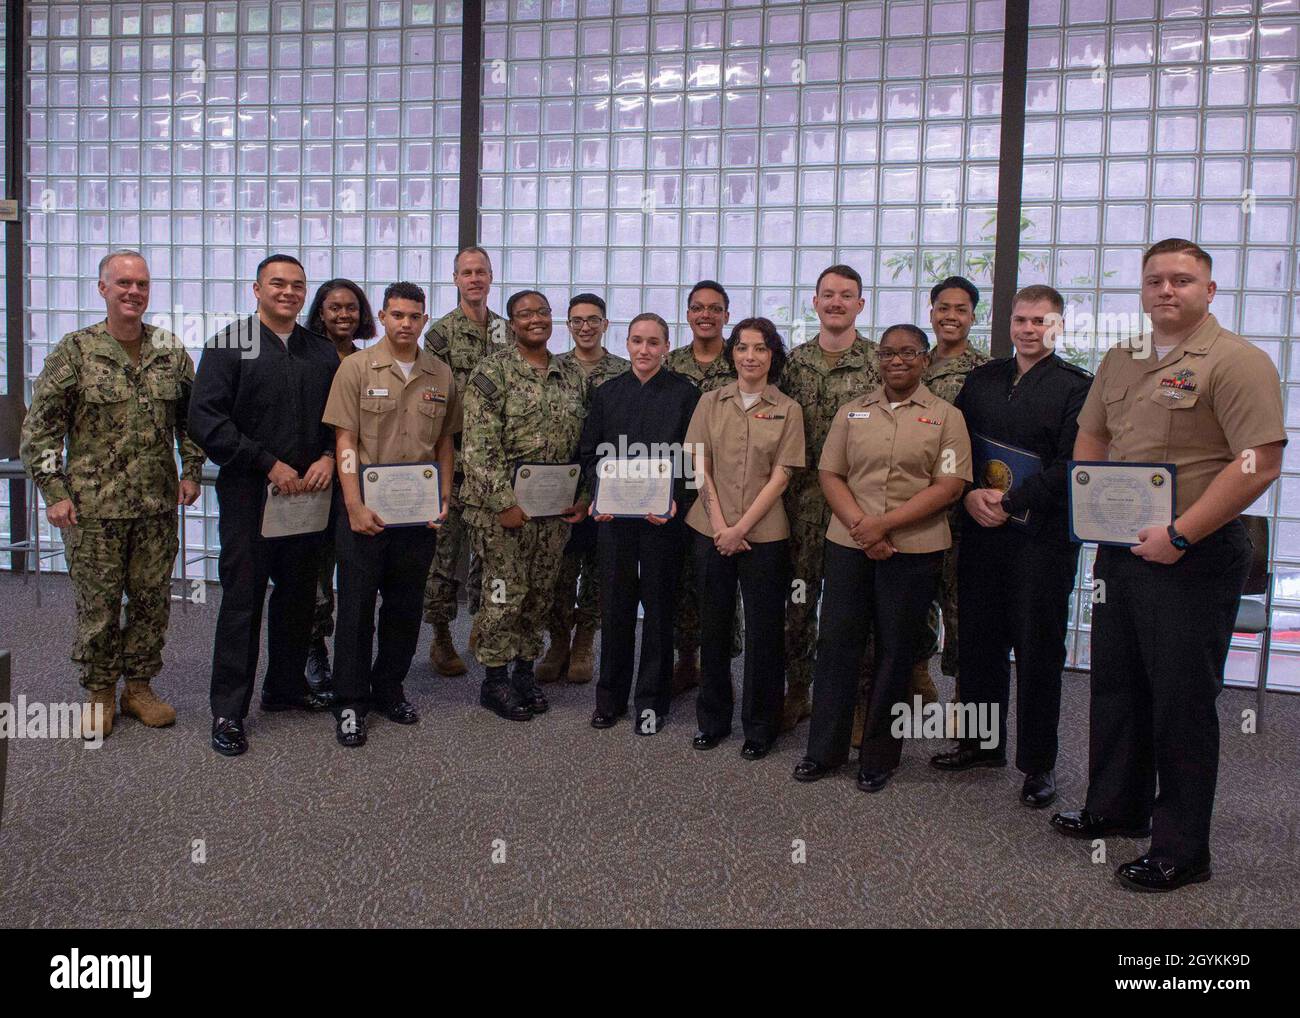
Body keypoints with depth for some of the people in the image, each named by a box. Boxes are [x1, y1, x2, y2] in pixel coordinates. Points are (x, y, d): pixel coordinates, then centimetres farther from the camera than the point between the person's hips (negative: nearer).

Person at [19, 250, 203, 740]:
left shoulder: (170, 350, 5)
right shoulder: (74, 350, -4)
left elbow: (191, 416, 16)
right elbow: (40, 427, -3)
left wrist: (191, 470, 8)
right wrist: (54, 491, -7)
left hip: (157, 505, 3)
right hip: (93, 507, -3)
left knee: (153, 599, 9)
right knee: (97, 604, 5)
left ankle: (139, 686, 25)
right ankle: (99, 693, 22)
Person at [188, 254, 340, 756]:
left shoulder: (323, 352, 12)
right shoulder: (229, 344, -2)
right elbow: (205, 420, -10)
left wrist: (328, 457, -5)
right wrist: (269, 464, -14)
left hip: (308, 493, 5)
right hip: (248, 494, -4)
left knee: (298, 595, 13)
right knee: (242, 599, -1)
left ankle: (286, 686, 28)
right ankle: (228, 710, 8)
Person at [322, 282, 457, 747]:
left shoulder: (441, 376, 7)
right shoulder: (356, 367, -3)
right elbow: (344, 441, -7)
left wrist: (445, 497, 4)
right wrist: (355, 506, -13)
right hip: (365, 506, -3)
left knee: (405, 605, 11)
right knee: (356, 603, 3)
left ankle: (389, 688, 27)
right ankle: (350, 701, 14)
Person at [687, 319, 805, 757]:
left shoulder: (787, 410, 0)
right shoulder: (711, 402, 6)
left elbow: (781, 476, -5)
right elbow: (700, 467, 3)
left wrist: (741, 528, -11)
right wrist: (720, 525, -8)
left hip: (764, 535, -2)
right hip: (712, 531, 2)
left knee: (764, 631, 4)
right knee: (713, 626, 10)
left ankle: (759, 727, 19)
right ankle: (712, 720, 24)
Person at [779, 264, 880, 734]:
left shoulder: (879, 363, -1)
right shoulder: (795, 361, 9)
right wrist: (780, 485, 5)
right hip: (801, 500, 3)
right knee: (798, 597, 9)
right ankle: (796, 691, 22)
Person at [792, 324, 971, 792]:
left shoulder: (946, 416, 1)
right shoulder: (852, 412, 10)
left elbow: (950, 486, -7)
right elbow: (830, 474, 6)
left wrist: (884, 523, -15)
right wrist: (860, 525, -11)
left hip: (914, 549, -2)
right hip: (848, 544, 2)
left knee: (896, 650, 6)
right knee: (836, 642, 5)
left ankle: (879, 757, 19)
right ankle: (824, 749, 18)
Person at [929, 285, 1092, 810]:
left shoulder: (1077, 386, -3)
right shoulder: (981, 379, 13)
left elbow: (1070, 465, -11)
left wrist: (1010, 503, -16)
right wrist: (969, 495, -7)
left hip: (1042, 536, -4)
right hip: (981, 530, 5)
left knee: (1038, 650, 2)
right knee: (979, 639, 12)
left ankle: (1038, 762, 14)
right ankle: (981, 741, 28)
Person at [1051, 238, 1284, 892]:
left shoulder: (1235, 361, -11)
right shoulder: (1119, 362, 13)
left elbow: (1260, 464, -19)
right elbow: (1090, 437, 23)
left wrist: (1179, 536, -21)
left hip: (1193, 558, -7)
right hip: (1120, 548, 7)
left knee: (1181, 698, 0)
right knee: (1116, 684, 17)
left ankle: (1181, 849, 14)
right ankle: (1116, 808, 34)